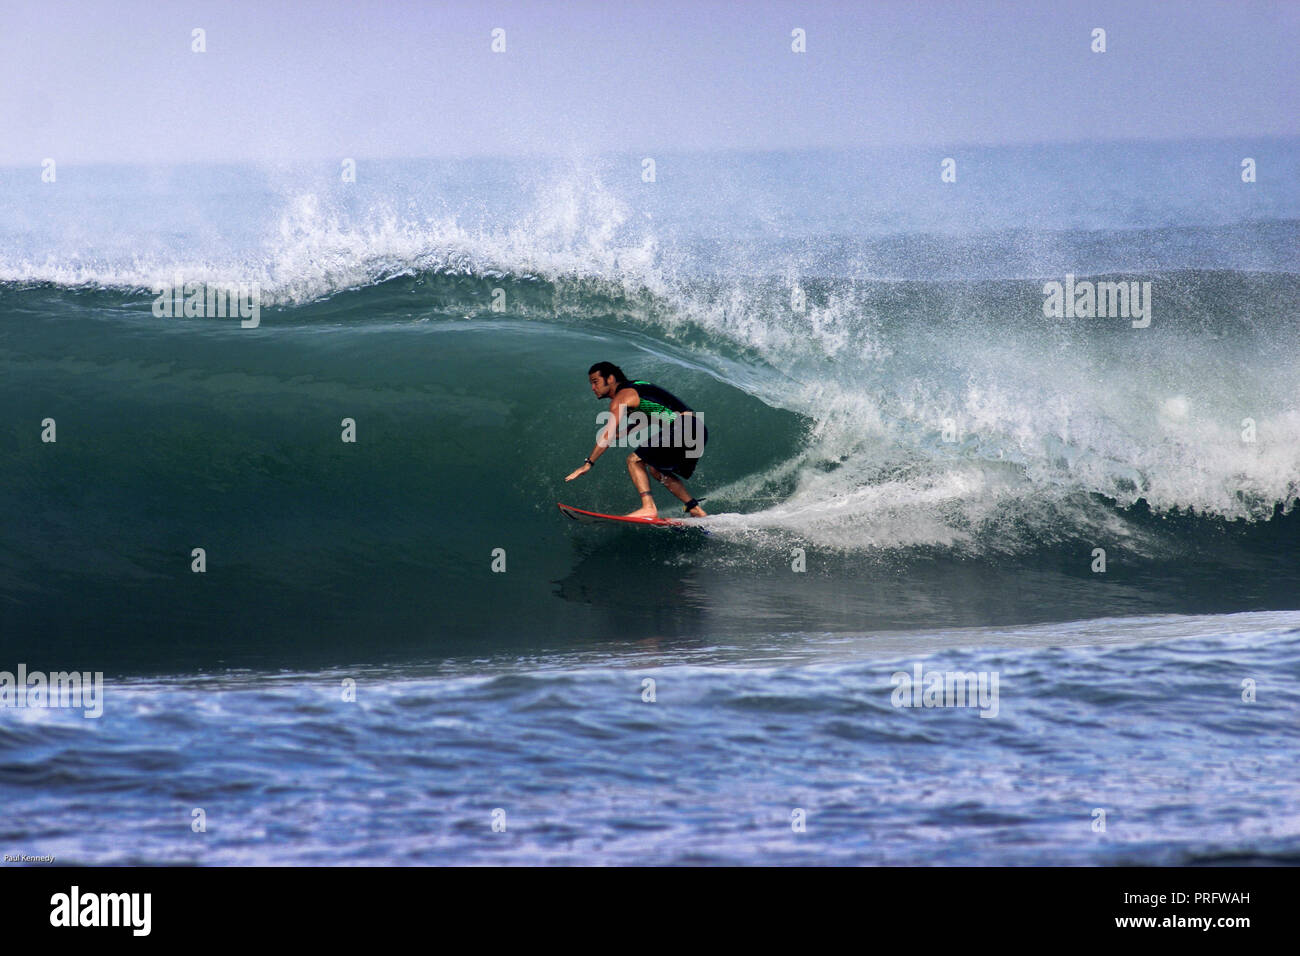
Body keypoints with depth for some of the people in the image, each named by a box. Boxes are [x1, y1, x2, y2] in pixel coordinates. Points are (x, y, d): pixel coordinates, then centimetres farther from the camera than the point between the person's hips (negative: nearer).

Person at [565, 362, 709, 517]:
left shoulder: (621, 397, -3)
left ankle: (648, 508, -16)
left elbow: (609, 434, -12)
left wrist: (588, 463, -13)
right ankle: (695, 510, 18)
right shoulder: (635, 387, 24)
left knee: (634, 460, -5)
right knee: (657, 470, 23)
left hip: (683, 428, -9)